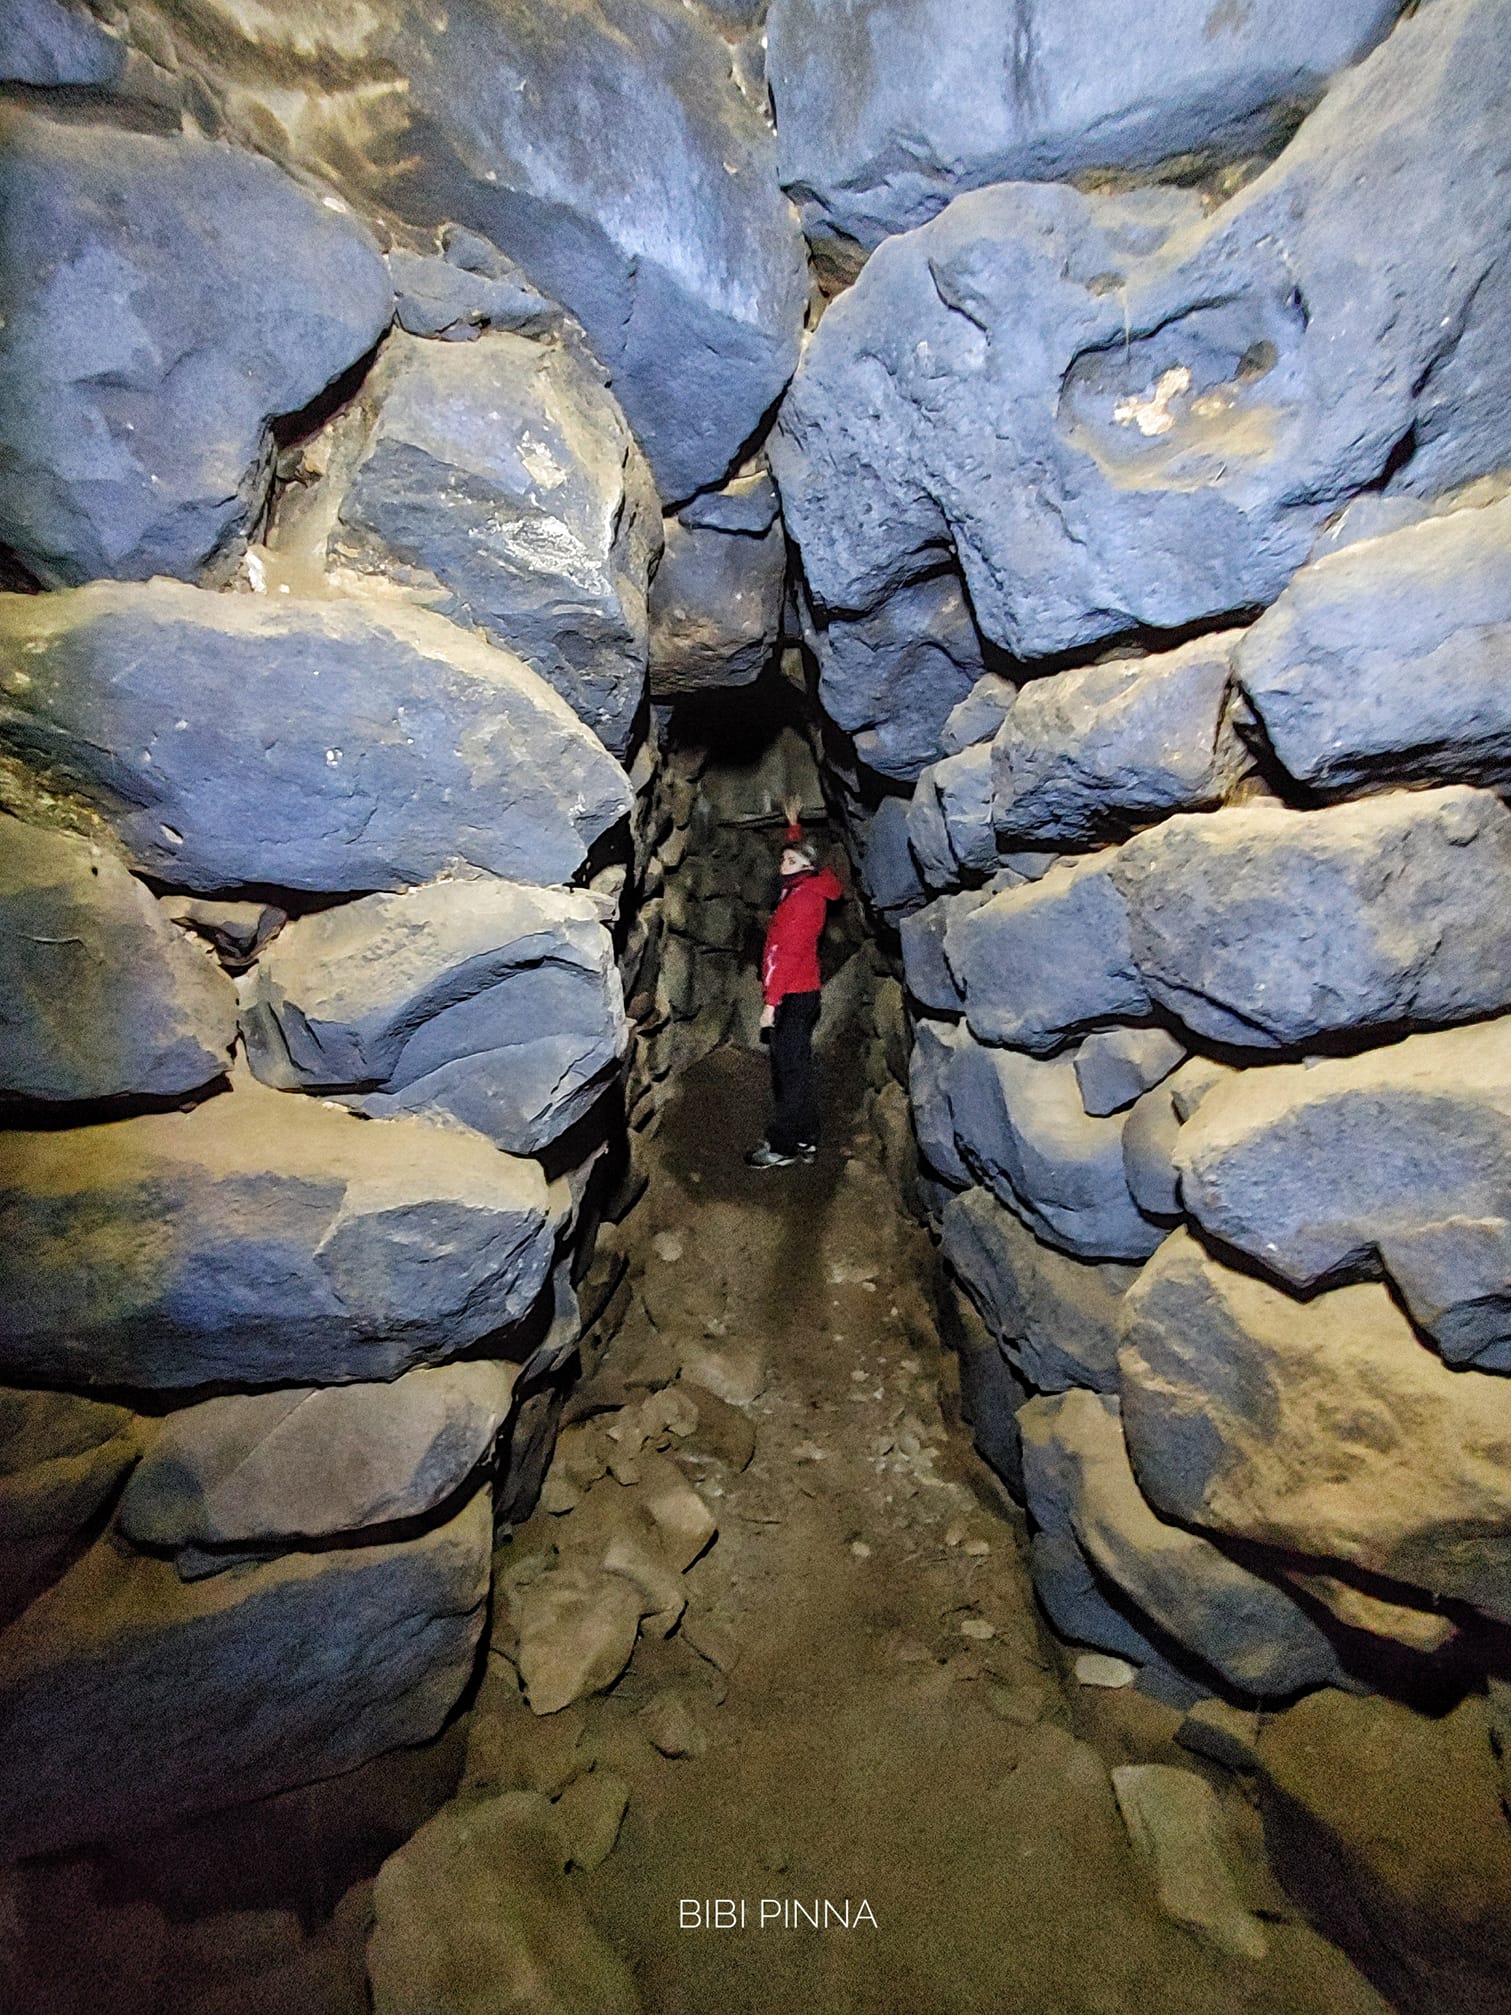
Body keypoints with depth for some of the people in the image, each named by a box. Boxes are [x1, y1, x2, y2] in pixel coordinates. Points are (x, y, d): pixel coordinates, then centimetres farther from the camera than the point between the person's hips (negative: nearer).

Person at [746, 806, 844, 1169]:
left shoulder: (805, 897, -14)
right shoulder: (801, 890, 14)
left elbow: (789, 953, -21)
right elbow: (799, 851, 39)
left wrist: (771, 1001, -22)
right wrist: (793, 825, 50)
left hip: (792, 996, -10)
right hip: (798, 993, 10)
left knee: (789, 1069, -6)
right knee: (797, 1067, 13)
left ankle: (783, 1146, -1)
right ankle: (804, 1140, 21)